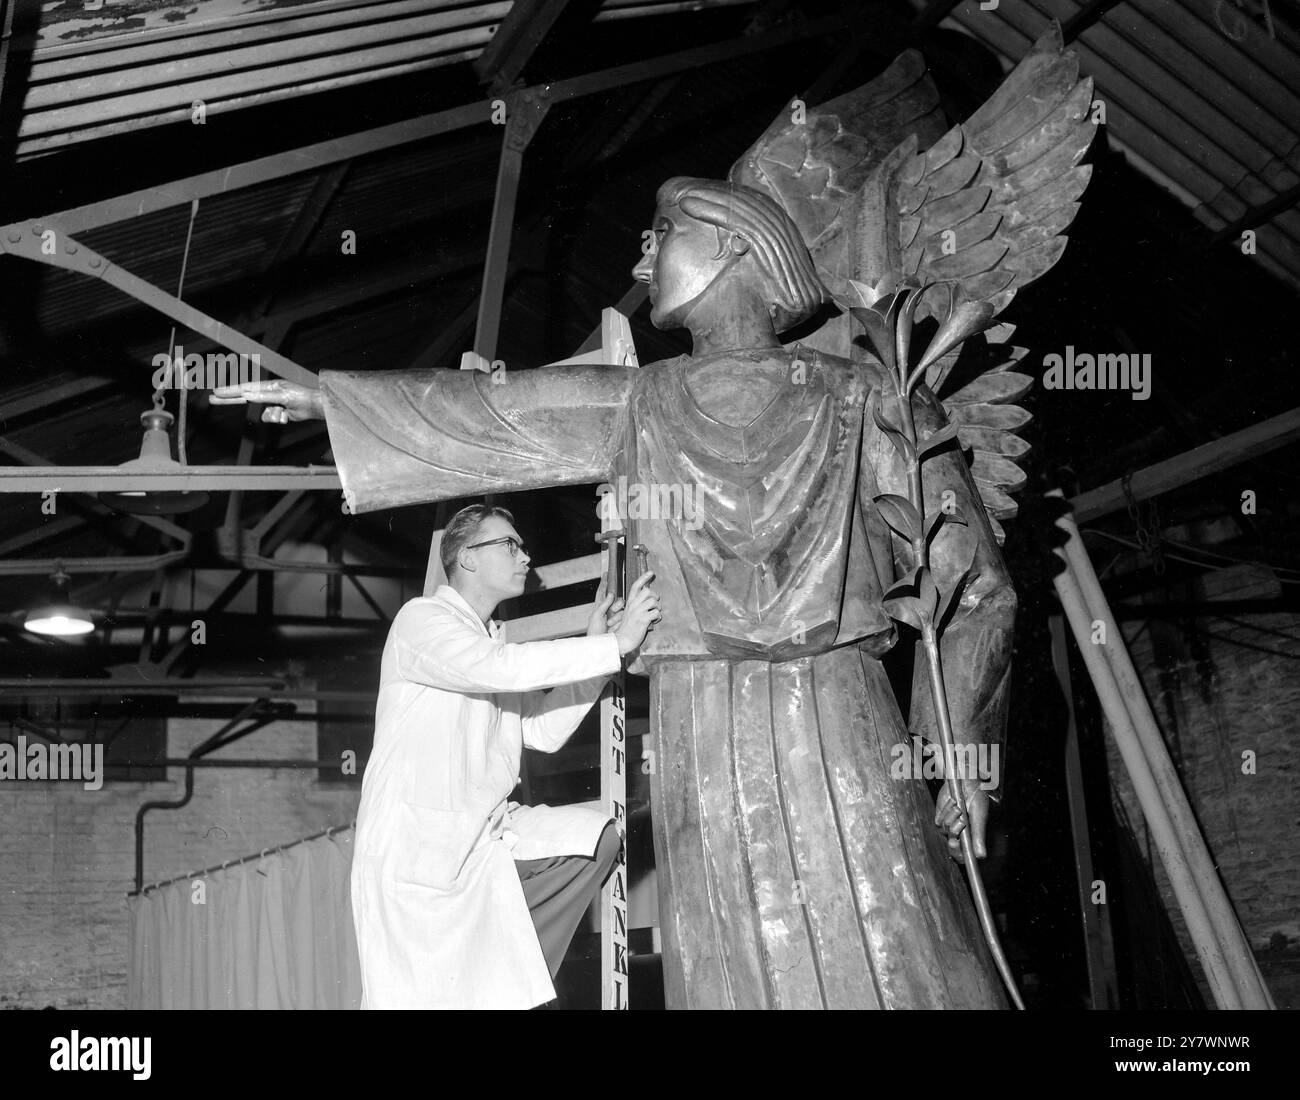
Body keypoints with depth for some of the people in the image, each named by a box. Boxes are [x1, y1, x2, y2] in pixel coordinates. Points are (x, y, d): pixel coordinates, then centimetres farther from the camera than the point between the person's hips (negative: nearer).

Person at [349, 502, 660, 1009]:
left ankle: (509, 966, -2)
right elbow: (502, 668, -25)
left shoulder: (492, 640, 21)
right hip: (412, 846, -9)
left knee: (598, 837, -4)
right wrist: (616, 644, -22)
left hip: (483, 836, 9)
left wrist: (594, 644, 4)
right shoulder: (422, 620, -8)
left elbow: (545, 730, 13)